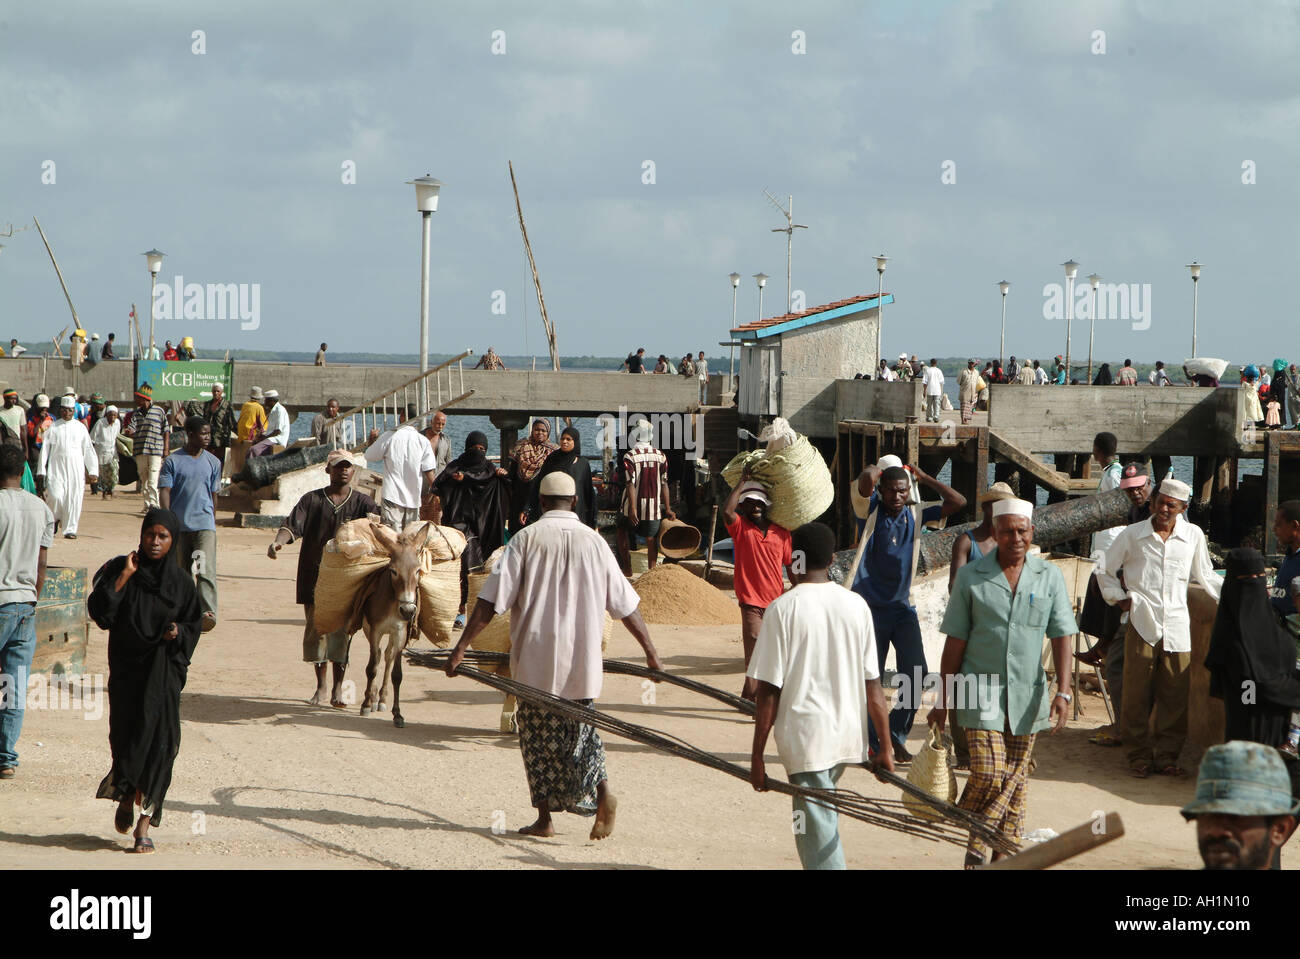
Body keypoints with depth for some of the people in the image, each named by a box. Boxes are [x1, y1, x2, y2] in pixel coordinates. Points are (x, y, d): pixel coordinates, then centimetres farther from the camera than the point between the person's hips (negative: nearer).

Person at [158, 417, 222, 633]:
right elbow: (165, 492, -5)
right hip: (179, 524, 0)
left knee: (206, 569, -16)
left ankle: (207, 613, -27)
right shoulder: (173, 461, 0)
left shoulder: (213, 462, 9)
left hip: (204, 524, 0)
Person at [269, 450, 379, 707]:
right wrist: (279, 541, -26)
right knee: (315, 628, 4)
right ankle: (320, 687, 17)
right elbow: (293, 525, -5)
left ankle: (337, 690, -2)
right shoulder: (312, 500, 7)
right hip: (313, 576, 1)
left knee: (341, 630, -7)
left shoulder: (361, 502, 8)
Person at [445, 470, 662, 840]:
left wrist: (461, 647, -7)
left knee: (538, 734, 7)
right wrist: (650, 651, 14)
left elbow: (491, 600, -9)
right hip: (582, 658, 2)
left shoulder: (526, 539, -3)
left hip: (535, 660, -2)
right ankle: (602, 793, -9)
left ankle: (544, 819, 7)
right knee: (580, 729, 14)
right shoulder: (593, 540, 3)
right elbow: (625, 604, 6)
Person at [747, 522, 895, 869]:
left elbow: (769, 691, -11)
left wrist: (757, 756, -5)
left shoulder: (783, 608, -9)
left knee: (818, 831, -4)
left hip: (804, 735, -5)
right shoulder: (856, 606, 4)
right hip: (849, 734, 5)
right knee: (824, 820, 24)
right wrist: (885, 746, 12)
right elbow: (873, 686, 5)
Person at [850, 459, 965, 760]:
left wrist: (924, 478, 1)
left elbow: (957, 502, 2)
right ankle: (876, 743, 13)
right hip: (871, 607, -3)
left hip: (903, 607, 3)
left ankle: (896, 737, 13)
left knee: (916, 675, -3)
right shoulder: (870, 510, -6)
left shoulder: (915, 515, 5)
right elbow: (866, 480, -27)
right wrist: (882, 468, -5)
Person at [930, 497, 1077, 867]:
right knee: (988, 774, -13)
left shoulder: (1049, 577, 4)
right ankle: (973, 845, 9)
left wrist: (1063, 691, -10)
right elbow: (955, 642, 2)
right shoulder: (971, 577, -1)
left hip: (1027, 697, 2)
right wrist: (944, 700, 2)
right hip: (980, 694, -2)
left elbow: (1061, 637, 1)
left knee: (1015, 781, 7)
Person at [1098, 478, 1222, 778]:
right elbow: (1105, 571, 17)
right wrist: (1118, 598, 6)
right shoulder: (1132, 535, 4)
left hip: (1177, 628, 1)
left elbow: (1205, 576, 22)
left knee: (1175, 696, 1)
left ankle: (1167, 756, 12)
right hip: (1141, 624, -1)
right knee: (1137, 694, -1)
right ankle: (1139, 756, 9)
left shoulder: (1193, 536, 8)